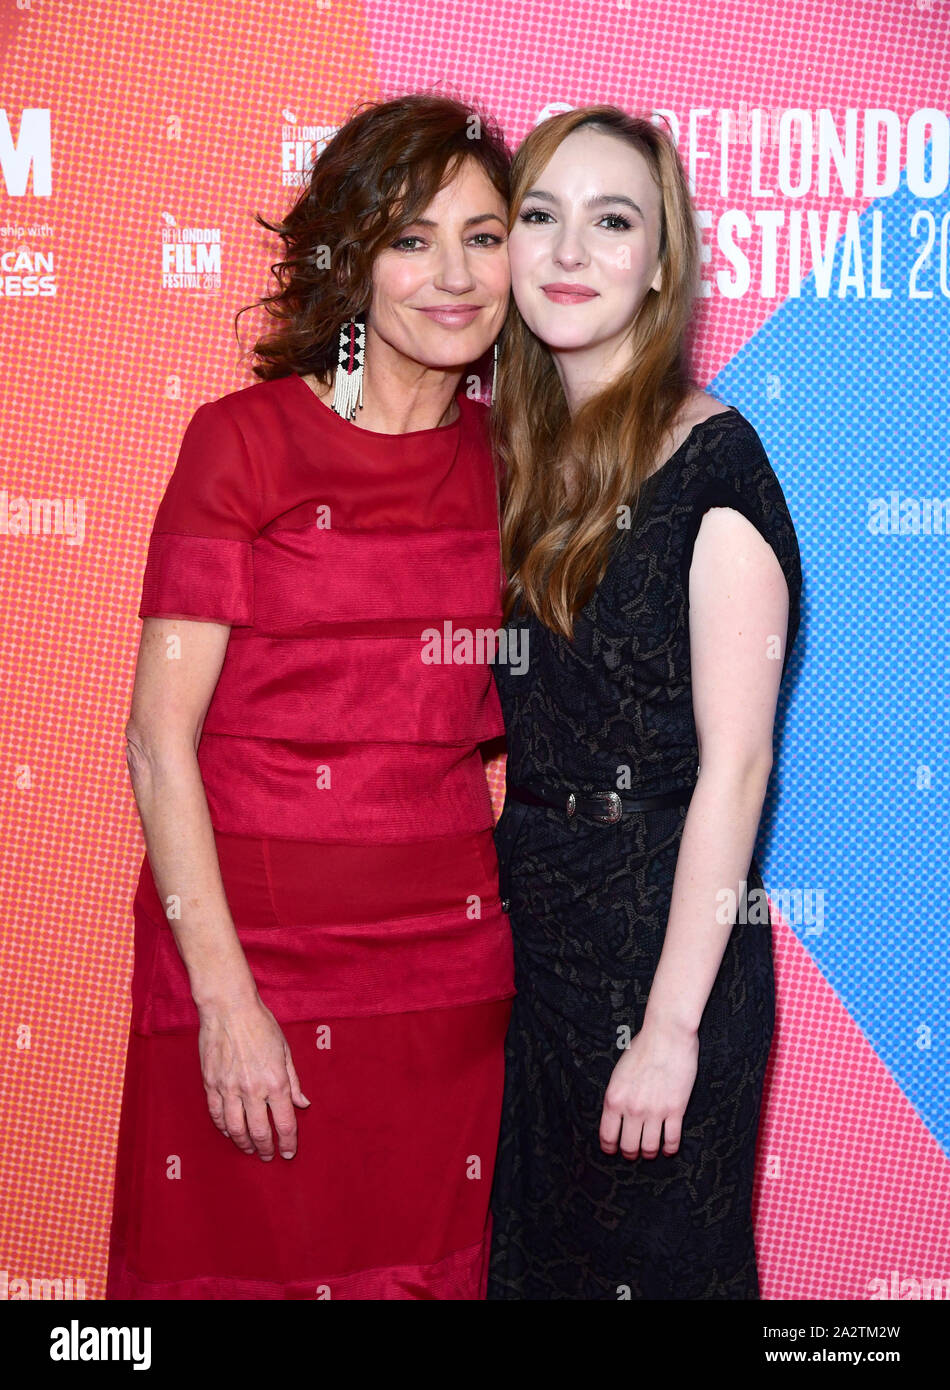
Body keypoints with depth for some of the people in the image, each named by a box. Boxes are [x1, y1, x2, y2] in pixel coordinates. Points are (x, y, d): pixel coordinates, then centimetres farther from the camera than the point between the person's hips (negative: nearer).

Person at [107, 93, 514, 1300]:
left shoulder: (502, 458, 6)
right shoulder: (245, 440, -7)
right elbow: (159, 738, -10)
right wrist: (227, 999, -15)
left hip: (450, 955, 4)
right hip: (256, 935, -4)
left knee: (431, 1265, 13)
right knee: (251, 1267, 9)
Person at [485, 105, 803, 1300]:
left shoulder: (709, 459, -13)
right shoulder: (520, 453, 8)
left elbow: (734, 763, -17)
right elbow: (521, 732, 11)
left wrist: (672, 1026, -18)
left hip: (664, 933, -7)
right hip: (530, 931, 7)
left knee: (651, 1256, 10)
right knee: (529, 1249, 19)